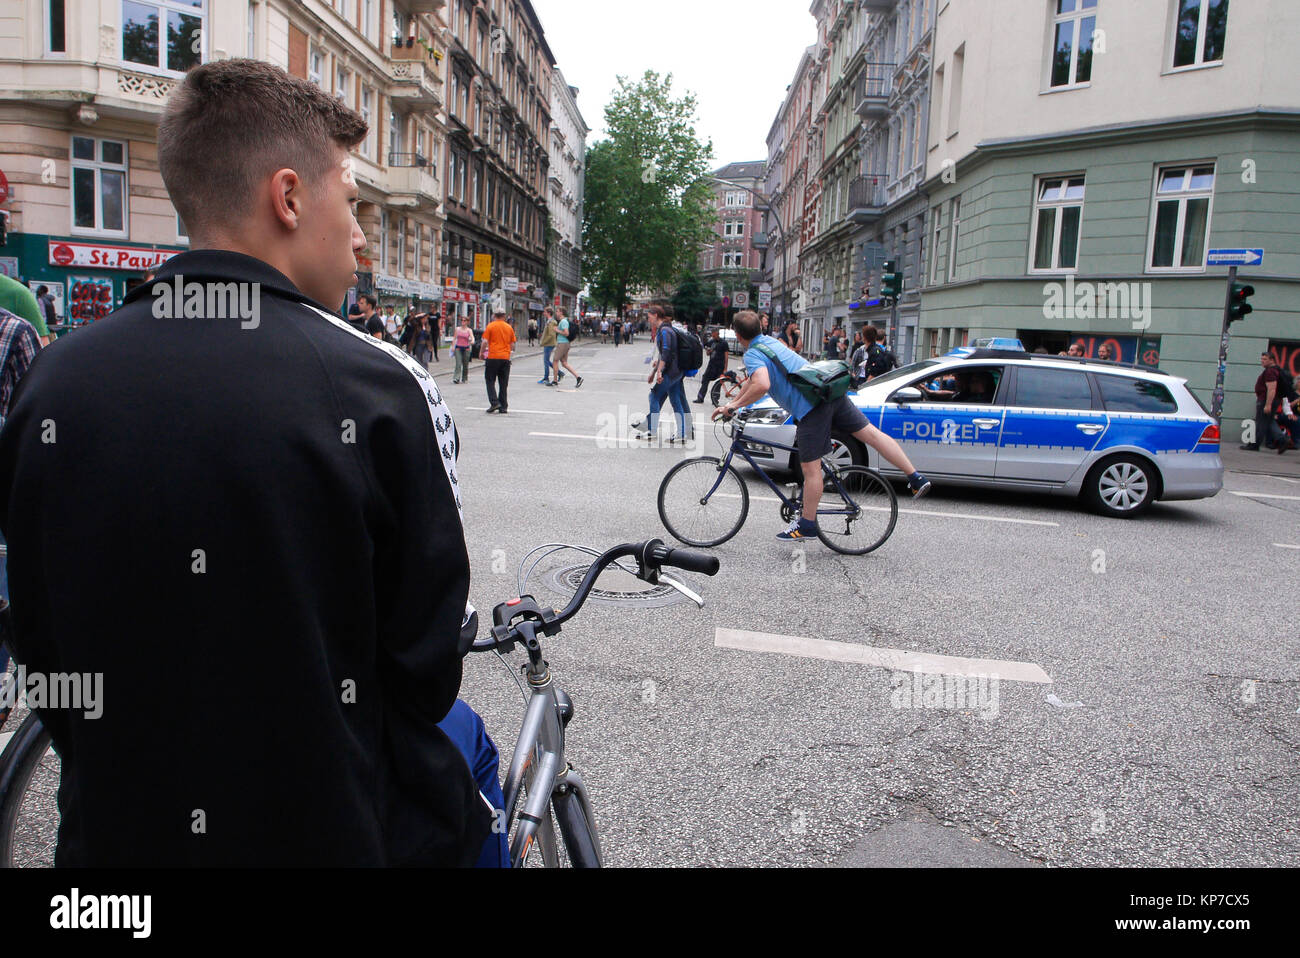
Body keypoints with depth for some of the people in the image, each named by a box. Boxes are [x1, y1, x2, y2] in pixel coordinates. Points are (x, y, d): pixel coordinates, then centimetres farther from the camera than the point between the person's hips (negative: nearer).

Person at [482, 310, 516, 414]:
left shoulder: (490, 326, -3)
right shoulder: (509, 327, 8)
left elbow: (485, 341, -7)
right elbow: (512, 344, 10)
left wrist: (482, 353, 6)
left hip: (493, 357, -3)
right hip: (505, 358, 3)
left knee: (490, 380, 6)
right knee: (504, 384, 8)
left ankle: (494, 402, -9)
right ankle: (503, 407, 8)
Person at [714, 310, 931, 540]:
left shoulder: (752, 354, -3)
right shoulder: (771, 341, 25)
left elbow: (762, 385, -22)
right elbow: (754, 379, 35)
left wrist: (735, 406, -10)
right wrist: (731, 404, 36)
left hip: (810, 405, -8)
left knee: (811, 468, -1)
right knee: (870, 433, 9)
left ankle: (807, 525, 9)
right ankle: (916, 479, 8)